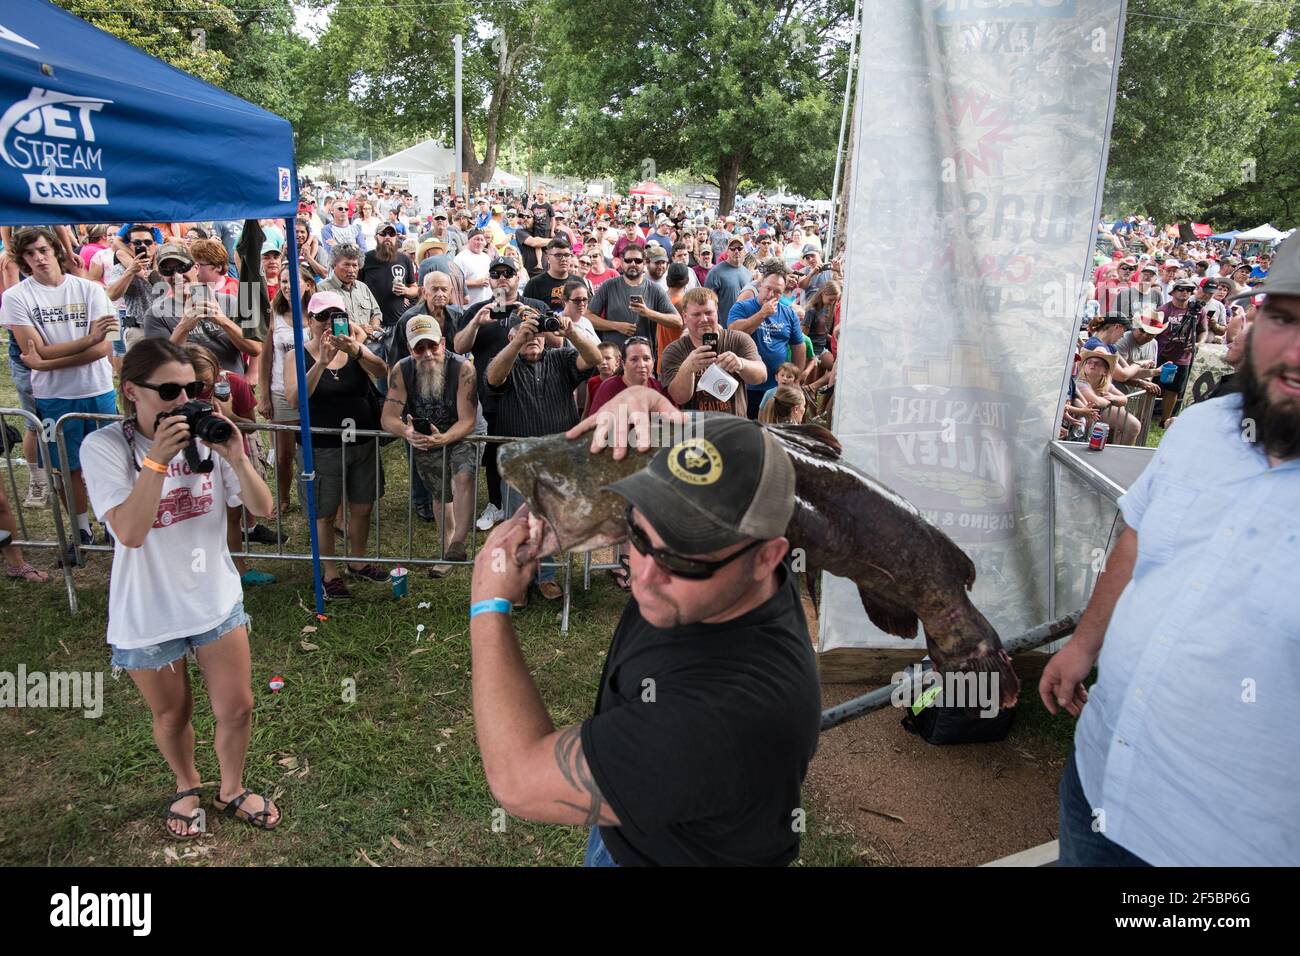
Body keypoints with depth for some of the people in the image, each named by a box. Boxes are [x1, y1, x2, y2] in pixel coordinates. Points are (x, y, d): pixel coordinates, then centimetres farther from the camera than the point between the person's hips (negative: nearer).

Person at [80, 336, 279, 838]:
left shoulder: (205, 436, -8)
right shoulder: (106, 447, -16)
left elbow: (262, 509, -10)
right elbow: (130, 533, -27)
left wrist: (236, 458, -25)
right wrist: (158, 459, -32)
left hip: (216, 601, 2)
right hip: (148, 614, -2)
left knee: (237, 708, 10)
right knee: (172, 714, 19)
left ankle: (231, 789, 37)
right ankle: (187, 786, 47)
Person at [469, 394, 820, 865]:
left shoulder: (732, 711, -42)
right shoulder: (711, 536, -22)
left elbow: (518, 779, -33)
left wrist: (489, 603, -24)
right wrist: (641, 398, -24)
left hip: (665, 853, -6)